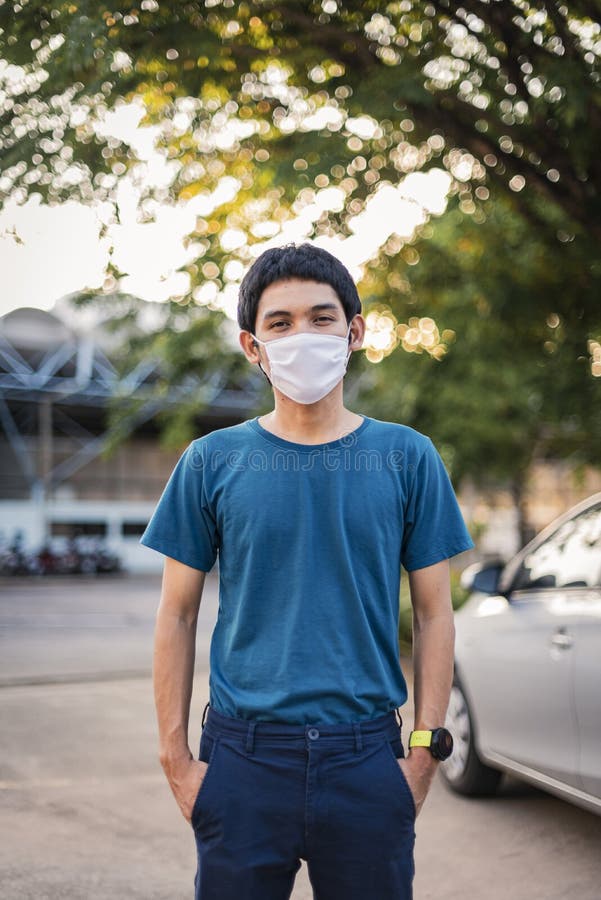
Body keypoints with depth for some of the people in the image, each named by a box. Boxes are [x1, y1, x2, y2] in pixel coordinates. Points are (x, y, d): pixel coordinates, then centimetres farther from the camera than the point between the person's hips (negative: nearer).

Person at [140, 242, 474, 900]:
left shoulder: (408, 458, 1)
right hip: (243, 756, 0)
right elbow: (177, 615, 4)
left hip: (366, 758, 1)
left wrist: (425, 750, -1)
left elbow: (433, 613, 4)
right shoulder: (212, 462, 1)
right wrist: (176, 755, 0)